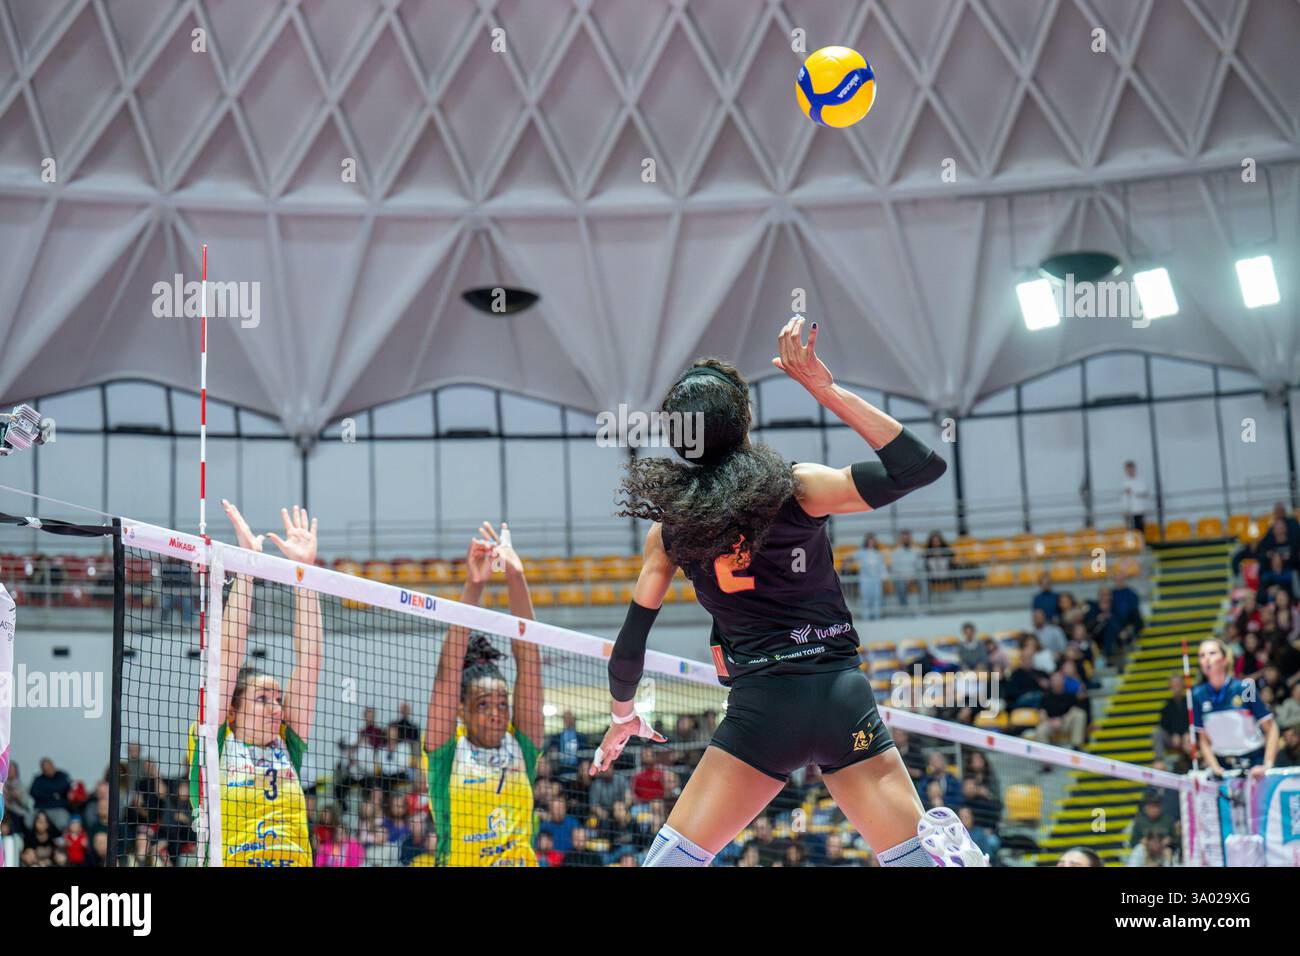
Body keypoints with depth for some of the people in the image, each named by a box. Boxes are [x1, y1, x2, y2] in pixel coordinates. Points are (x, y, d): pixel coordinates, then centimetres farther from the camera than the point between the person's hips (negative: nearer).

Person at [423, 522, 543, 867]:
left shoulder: (520, 748, 8)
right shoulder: (447, 753, 3)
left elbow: (528, 660, 3)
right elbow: (449, 670, -6)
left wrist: (516, 578, -2)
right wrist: (473, 586, -13)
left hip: (522, 859, 1)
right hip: (459, 861, -1)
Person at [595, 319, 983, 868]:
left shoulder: (669, 530, 4)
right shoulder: (796, 488, -4)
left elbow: (630, 646, 9)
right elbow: (921, 464, -4)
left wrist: (622, 715, 28)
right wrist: (826, 389, -4)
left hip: (760, 709, 1)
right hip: (843, 699, 0)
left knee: (669, 859, 7)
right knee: (920, 856, 7)